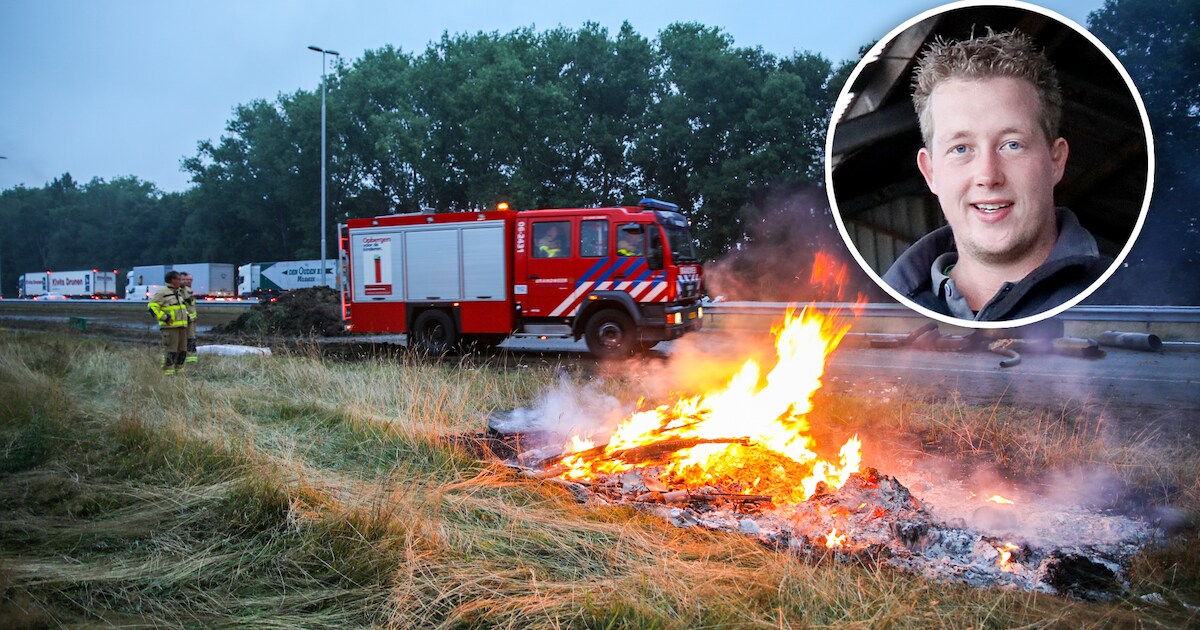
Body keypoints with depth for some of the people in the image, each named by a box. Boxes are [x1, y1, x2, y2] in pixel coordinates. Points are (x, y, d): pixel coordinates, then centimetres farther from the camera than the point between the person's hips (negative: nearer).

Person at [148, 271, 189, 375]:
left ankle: (179, 370, 17)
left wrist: (186, 315, 19)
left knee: (182, 350, 9)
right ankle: (168, 373, -9)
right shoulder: (162, 292, -7)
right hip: (169, 326, -8)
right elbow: (152, 306, -13)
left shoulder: (179, 293, 20)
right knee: (170, 350, -11)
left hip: (181, 326, 8)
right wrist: (164, 318, -17)